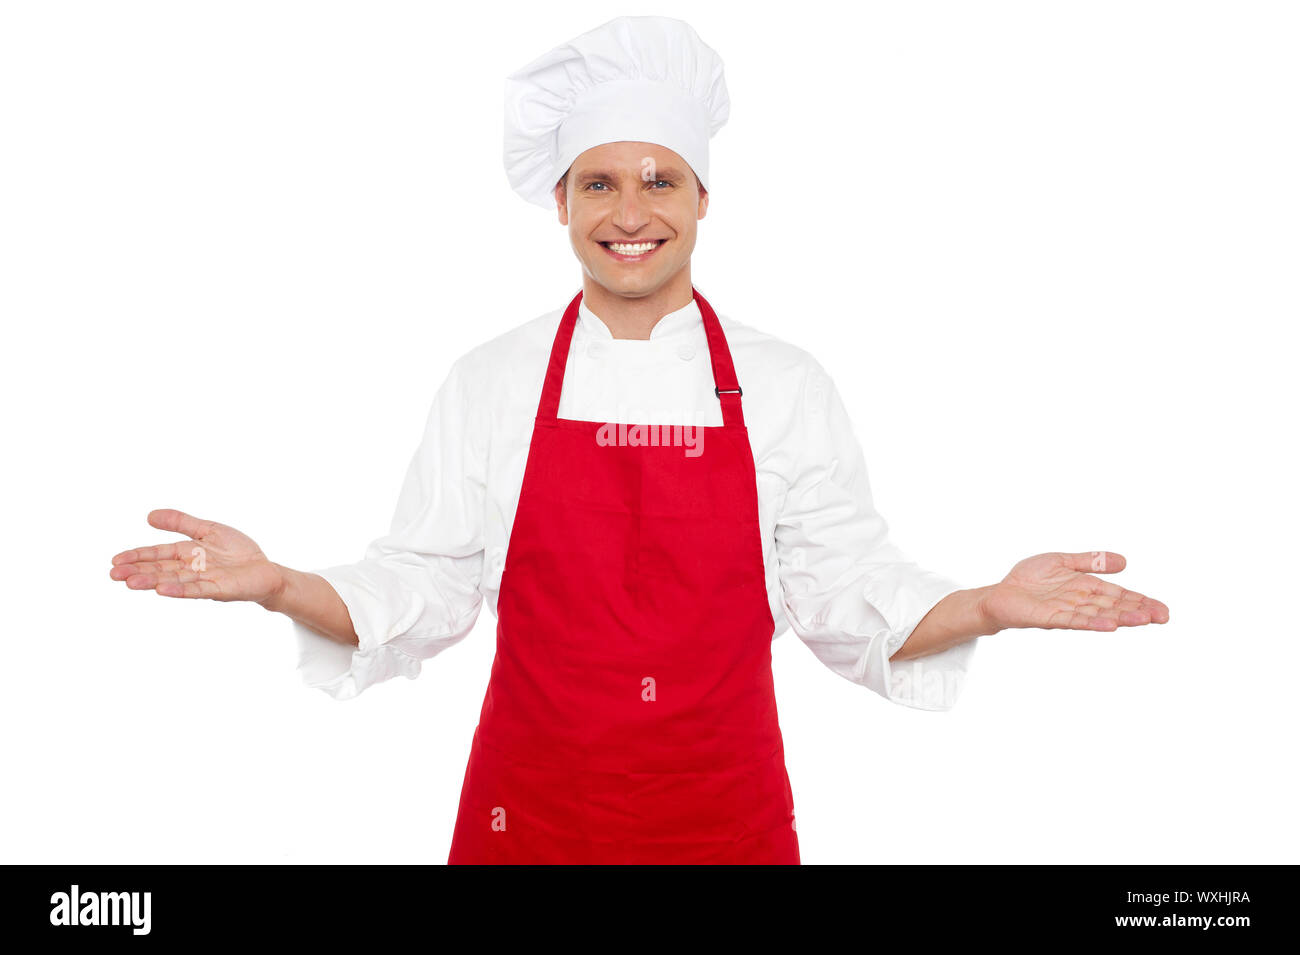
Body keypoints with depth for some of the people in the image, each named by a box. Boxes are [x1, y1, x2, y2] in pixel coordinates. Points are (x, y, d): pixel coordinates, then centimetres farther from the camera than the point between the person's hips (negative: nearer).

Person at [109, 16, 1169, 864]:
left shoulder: (785, 386, -2)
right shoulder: (490, 383, -2)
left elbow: (845, 597, 0)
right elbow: (421, 594, 0)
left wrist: (989, 605, -14)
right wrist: (277, 585, -13)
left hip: (723, 814, 0)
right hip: (528, 812, 0)